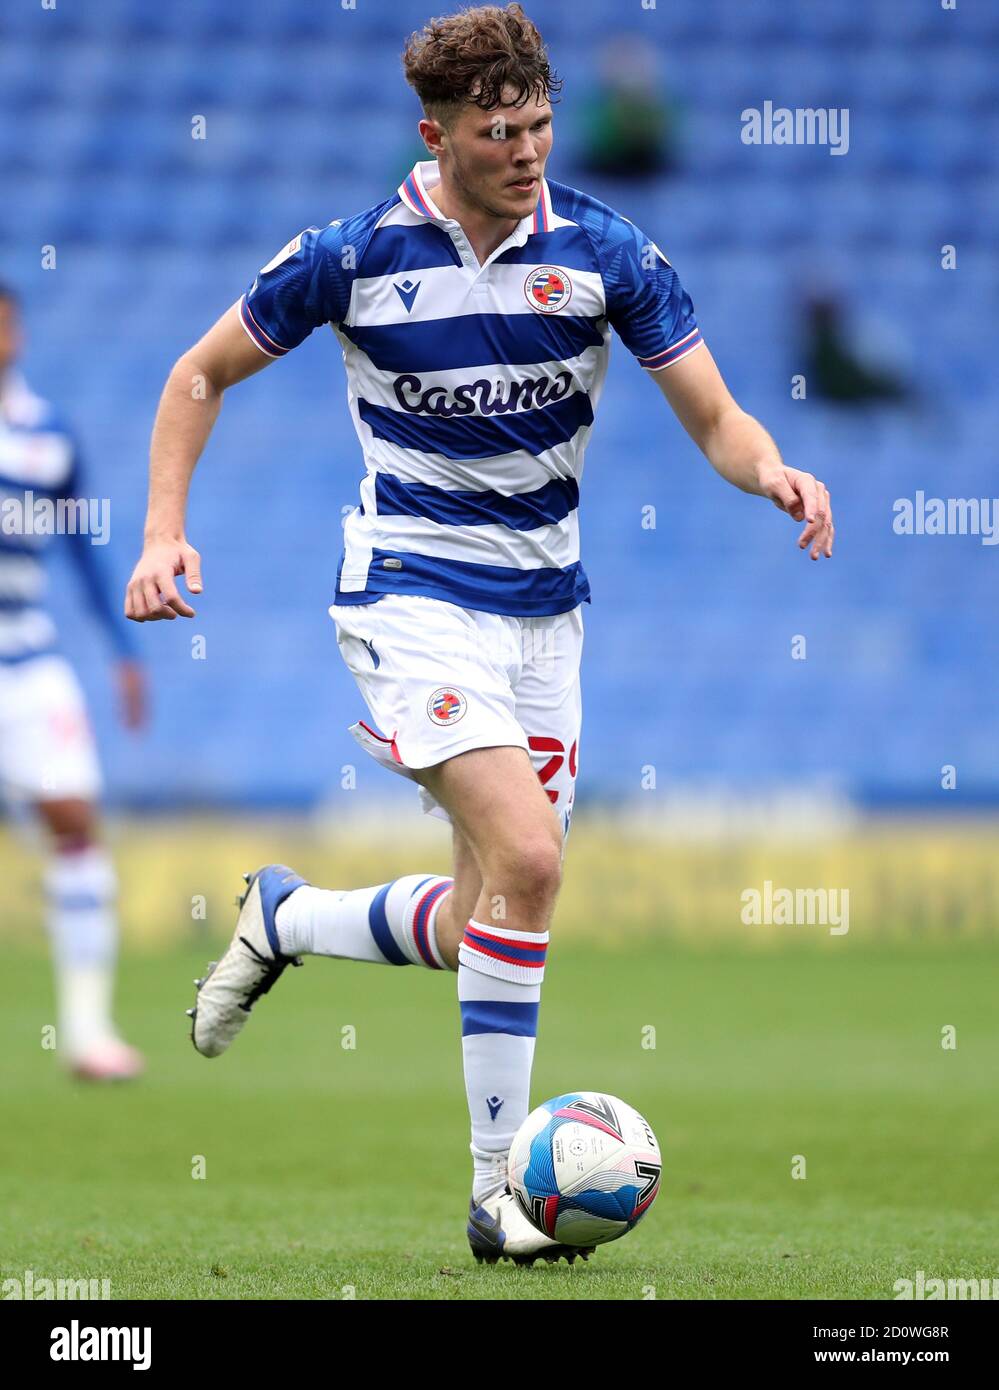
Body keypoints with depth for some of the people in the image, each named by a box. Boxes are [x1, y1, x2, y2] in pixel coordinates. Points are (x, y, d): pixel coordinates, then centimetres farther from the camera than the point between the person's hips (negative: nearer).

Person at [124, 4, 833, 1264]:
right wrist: (165, 532, -8)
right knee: (526, 854, -23)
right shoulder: (354, 255, -10)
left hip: (543, 607, 5)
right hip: (412, 593, -5)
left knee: (484, 927, 6)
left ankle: (283, 919, 36)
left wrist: (771, 471, -26)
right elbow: (203, 372, 3)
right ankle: (498, 1192, -16)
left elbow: (713, 418, -4)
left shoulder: (602, 251, -5)